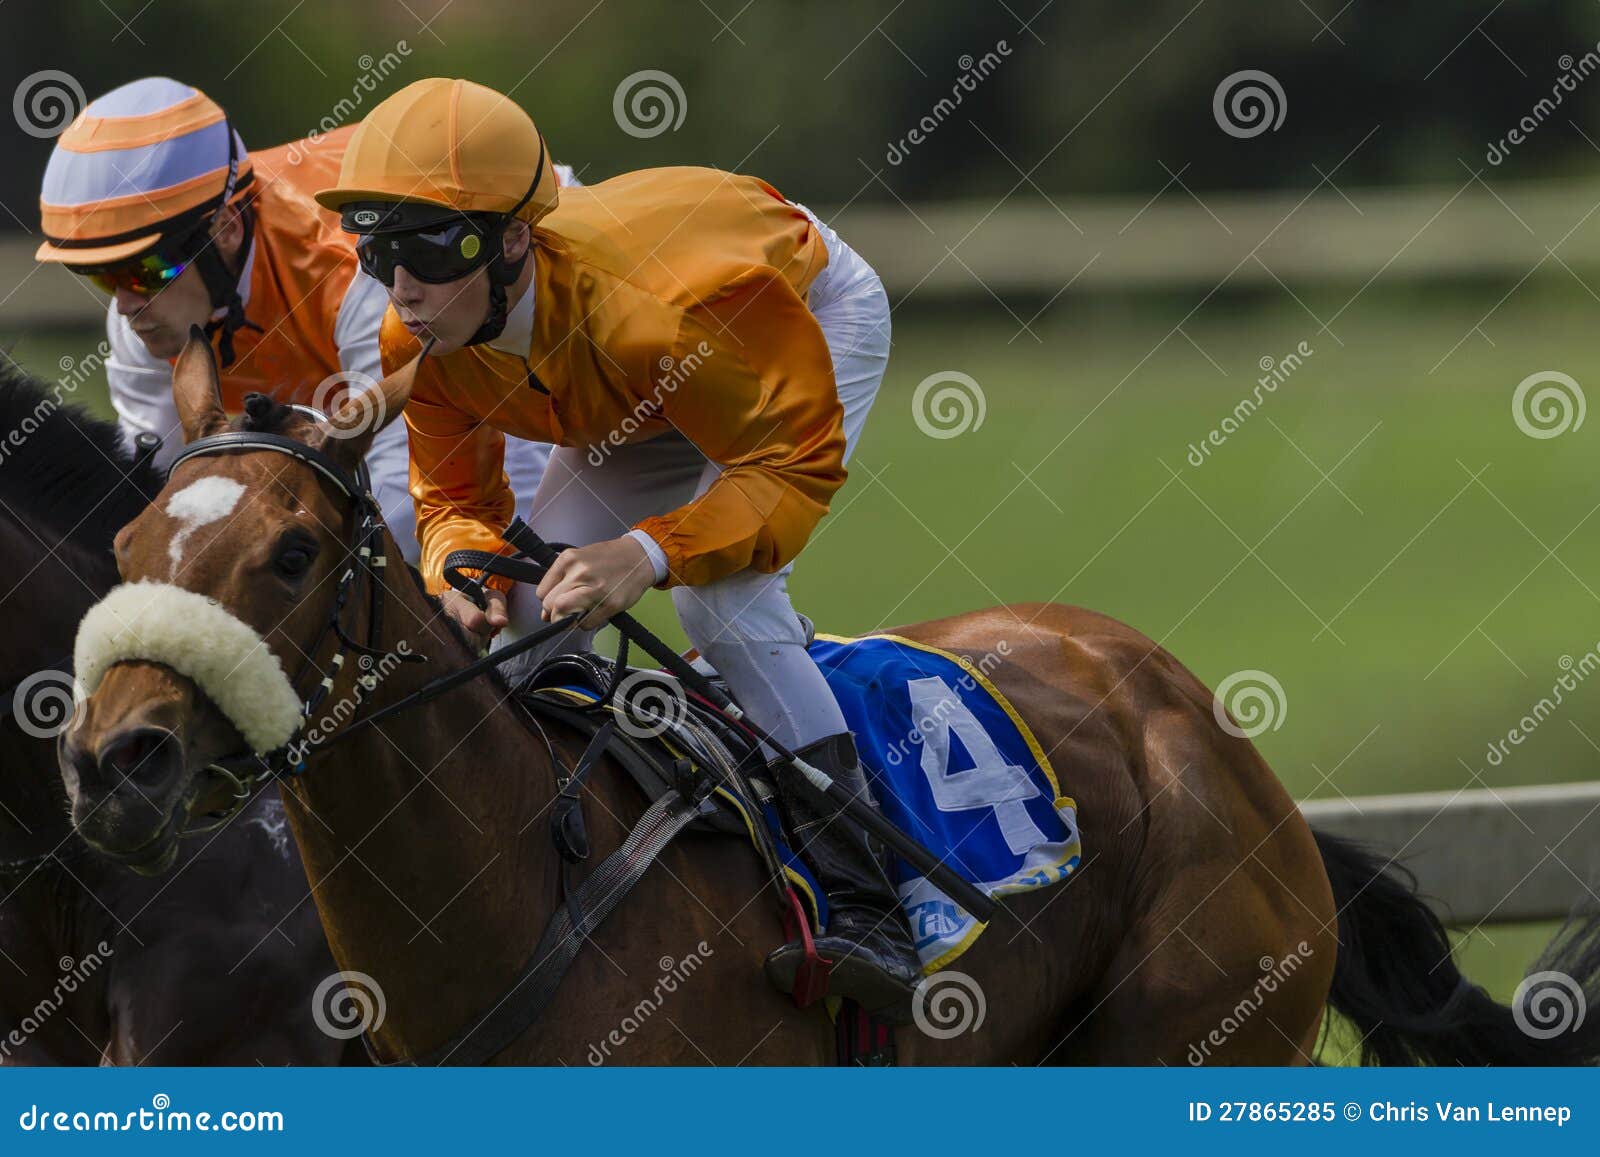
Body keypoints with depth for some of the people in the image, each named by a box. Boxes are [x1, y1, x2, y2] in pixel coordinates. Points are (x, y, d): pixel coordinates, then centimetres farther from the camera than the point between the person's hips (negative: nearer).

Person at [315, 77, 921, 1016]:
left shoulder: (665, 305, -46)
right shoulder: (419, 345, -26)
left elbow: (798, 463, -37)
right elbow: (455, 498, -11)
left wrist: (648, 555, -52)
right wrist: (469, 564, -38)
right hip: (649, 402, 7)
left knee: (723, 594, -28)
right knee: (526, 612, -7)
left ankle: (868, 911, -28)